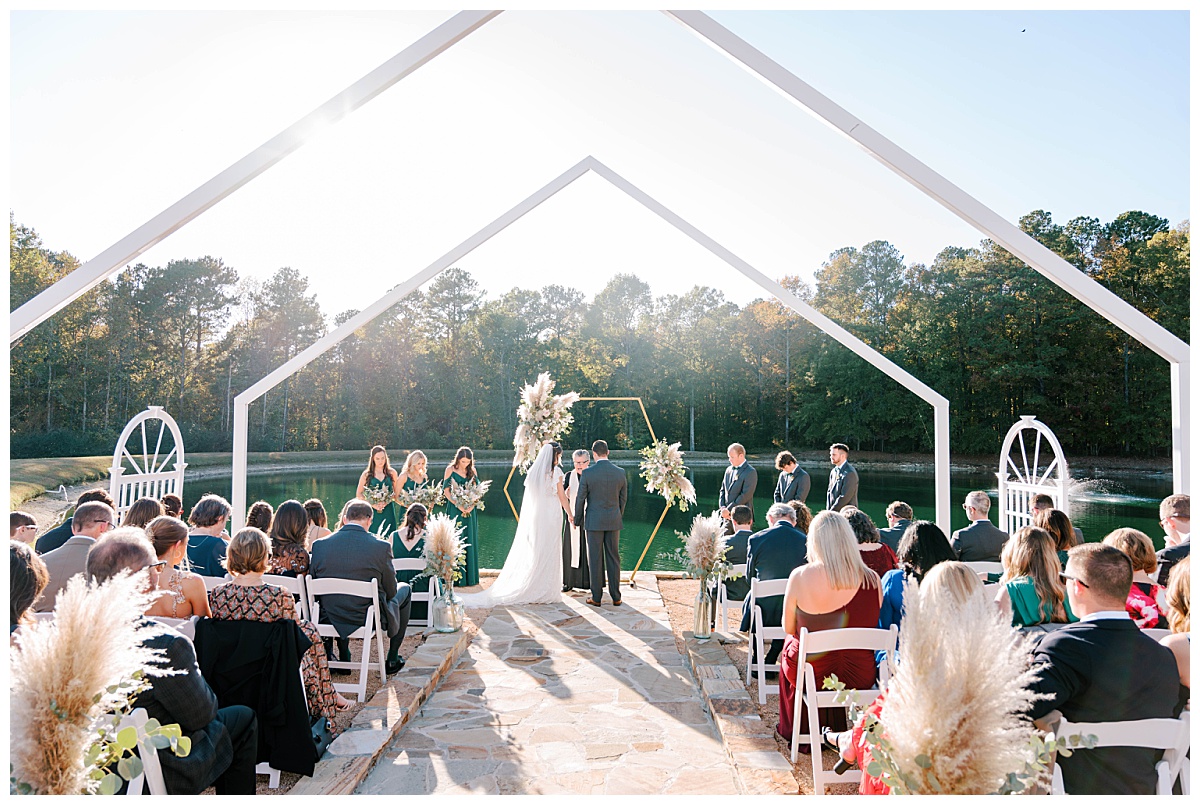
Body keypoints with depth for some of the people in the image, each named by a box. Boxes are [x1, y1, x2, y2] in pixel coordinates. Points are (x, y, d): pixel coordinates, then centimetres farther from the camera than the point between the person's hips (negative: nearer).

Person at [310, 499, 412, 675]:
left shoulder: (319, 545, -8)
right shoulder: (381, 547, -16)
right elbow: (390, 591, -5)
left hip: (330, 620, 3)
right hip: (371, 619, -3)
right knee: (405, 589, 25)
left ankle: (343, 657, 34)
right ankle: (392, 659, 27)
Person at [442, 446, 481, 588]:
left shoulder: (472, 471, 7)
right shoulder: (450, 470, -3)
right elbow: (446, 491, -4)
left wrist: (471, 505, -8)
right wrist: (458, 505, -14)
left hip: (470, 510, 3)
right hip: (455, 510, -3)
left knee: (470, 541, 5)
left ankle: (470, 576, 12)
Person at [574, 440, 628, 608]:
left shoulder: (587, 473, -11)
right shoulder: (620, 472, -2)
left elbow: (580, 499, -5)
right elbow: (623, 498, 8)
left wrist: (577, 520, 10)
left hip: (594, 521, -3)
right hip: (613, 521, 3)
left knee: (595, 560, 4)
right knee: (613, 558, 9)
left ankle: (596, 597, 9)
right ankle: (616, 597, 12)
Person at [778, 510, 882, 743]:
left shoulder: (800, 577, -16)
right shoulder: (872, 580, -11)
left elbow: (788, 628, -3)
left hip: (812, 673, -2)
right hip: (861, 676, 2)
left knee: (789, 644, 30)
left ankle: (793, 731, 46)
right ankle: (835, 729, 47)